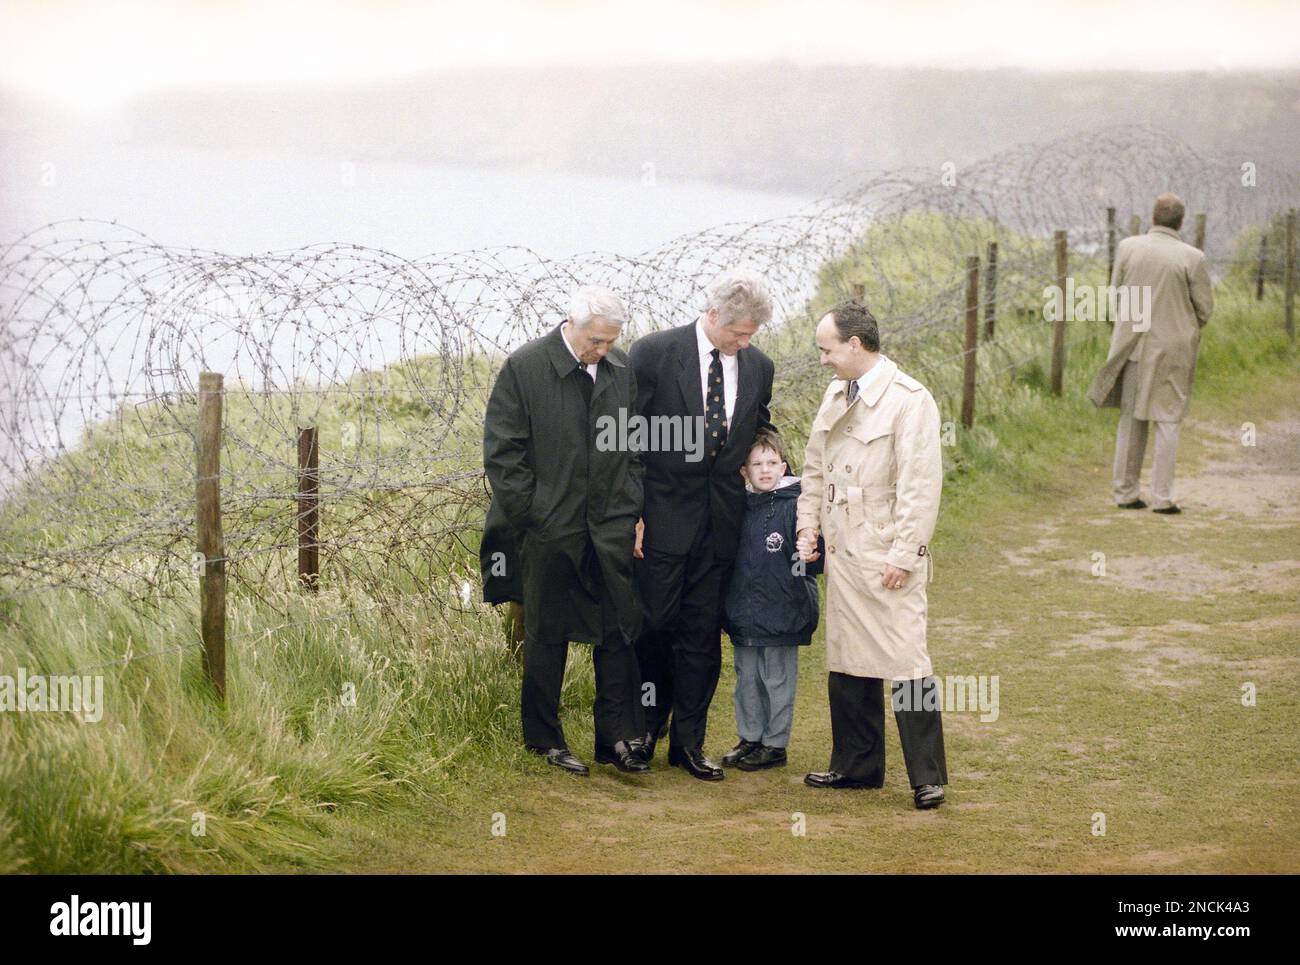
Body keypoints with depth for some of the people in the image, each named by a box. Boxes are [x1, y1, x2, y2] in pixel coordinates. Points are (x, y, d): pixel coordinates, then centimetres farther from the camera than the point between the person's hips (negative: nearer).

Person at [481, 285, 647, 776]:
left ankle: (617, 737, 12)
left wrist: (633, 510, 5)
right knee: (547, 637, 7)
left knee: (619, 634, 3)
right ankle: (544, 739, 18)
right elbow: (502, 454, -7)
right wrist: (533, 516, -10)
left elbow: (636, 448, 14)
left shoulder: (622, 370, 5)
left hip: (612, 531, 4)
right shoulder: (524, 367, -8)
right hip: (548, 529, -4)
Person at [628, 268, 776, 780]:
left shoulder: (758, 366, 5)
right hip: (663, 516, -4)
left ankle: (688, 743, 15)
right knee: (654, 626, 2)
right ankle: (644, 732, 20)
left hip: (720, 521, 4)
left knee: (703, 634, 7)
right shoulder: (653, 353, -9)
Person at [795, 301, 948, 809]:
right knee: (847, 661, 12)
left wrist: (903, 555, -18)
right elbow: (815, 467, 22)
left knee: (904, 660, -9)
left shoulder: (909, 400, -12)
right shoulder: (835, 395, 13)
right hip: (842, 552, 8)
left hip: (888, 555, -8)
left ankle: (927, 777, -3)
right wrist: (808, 524, 10)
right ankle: (856, 764, 23)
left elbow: (921, 487, -15)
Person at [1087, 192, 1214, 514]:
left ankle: (1126, 491, 16)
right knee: (1167, 421, 5)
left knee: (1131, 418, 14)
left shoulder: (1128, 247, -4)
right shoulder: (1192, 258, -11)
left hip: (1133, 343, 3)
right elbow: (1205, 308, -4)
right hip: (1172, 348, -3)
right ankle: (1162, 497, 2)